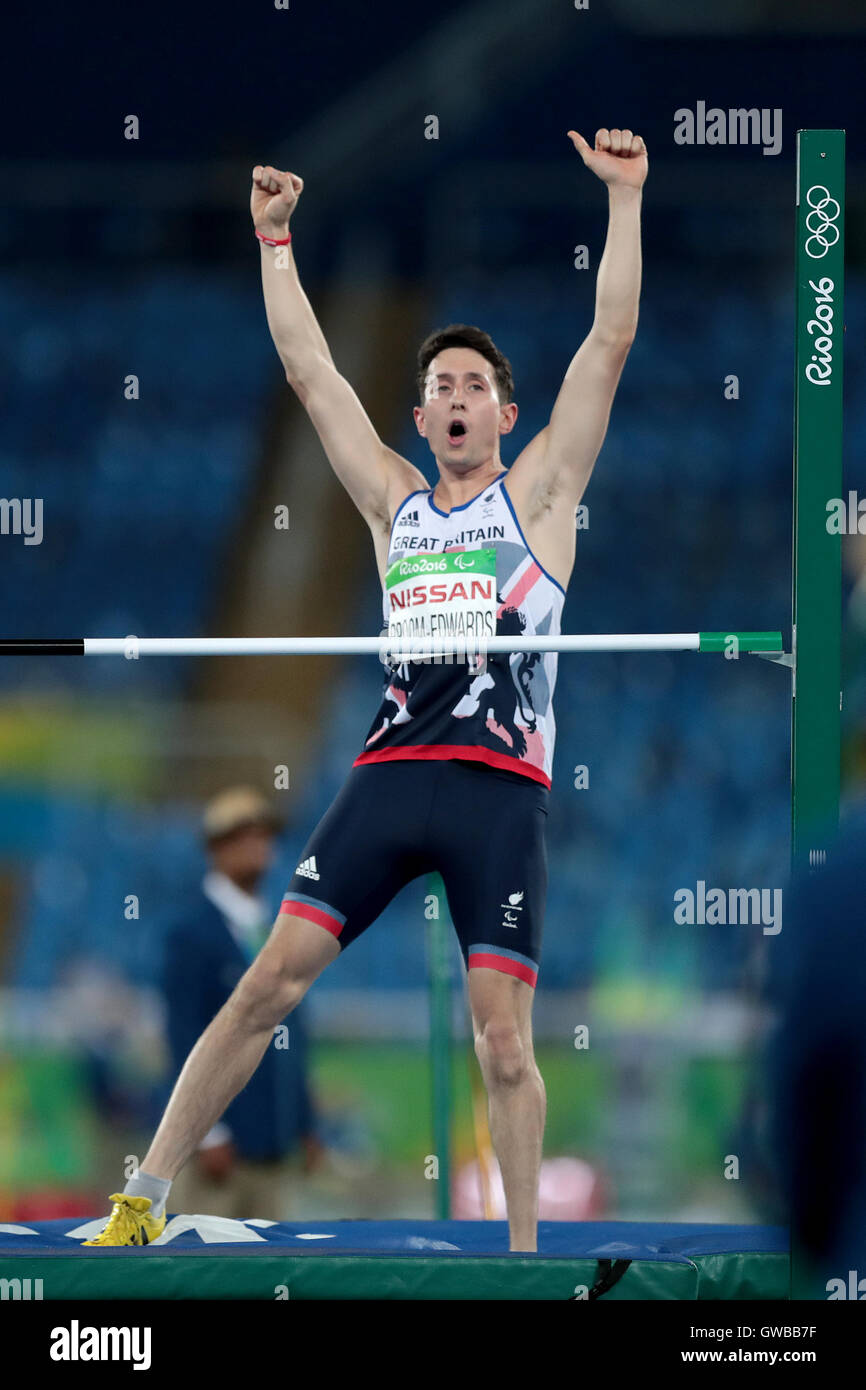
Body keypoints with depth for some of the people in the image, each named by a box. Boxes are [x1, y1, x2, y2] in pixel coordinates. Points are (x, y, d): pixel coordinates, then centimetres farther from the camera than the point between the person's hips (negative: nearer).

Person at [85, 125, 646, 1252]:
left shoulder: (539, 490, 12)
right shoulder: (393, 501, 19)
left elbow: (609, 343, 6)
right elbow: (308, 369, 20)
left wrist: (625, 199, 2)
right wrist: (275, 240, 18)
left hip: (502, 788, -2)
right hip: (390, 771, 2)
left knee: (504, 1037, -7)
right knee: (271, 981, -6)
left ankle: (524, 1255, 2)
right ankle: (144, 1201, -5)